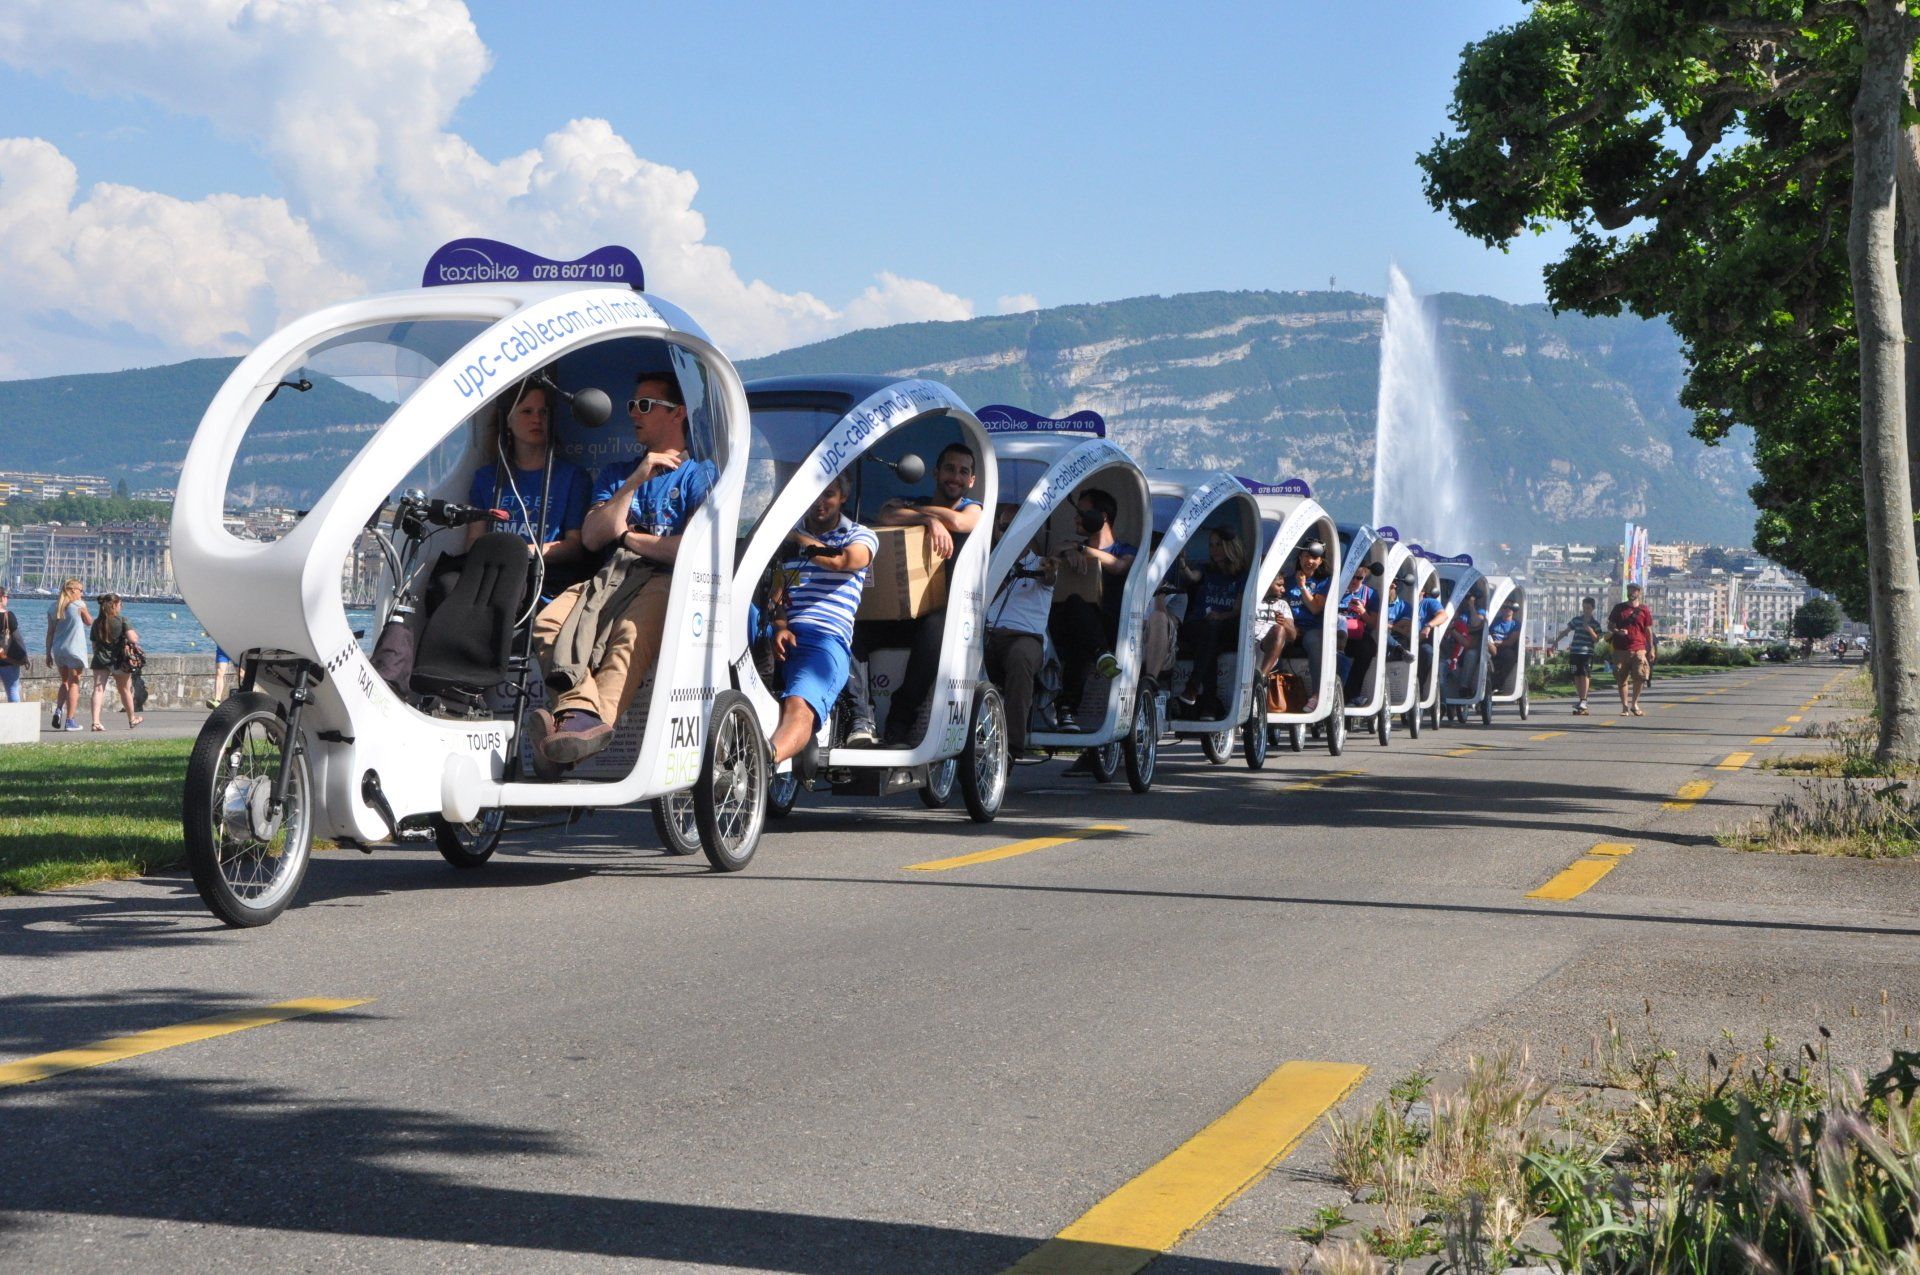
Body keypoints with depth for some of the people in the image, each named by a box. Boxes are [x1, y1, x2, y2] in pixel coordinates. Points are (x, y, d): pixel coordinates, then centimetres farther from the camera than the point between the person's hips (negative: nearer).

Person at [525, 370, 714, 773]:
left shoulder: (700, 475, 13)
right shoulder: (614, 473, 30)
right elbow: (592, 538, 11)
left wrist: (626, 535, 7)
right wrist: (635, 480, 3)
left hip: (666, 581, -5)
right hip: (610, 577, 5)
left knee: (632, 633, -41)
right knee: (549, 623, -29)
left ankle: (586, 725, -62)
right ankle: (583, 713, -51)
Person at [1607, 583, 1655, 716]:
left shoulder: (1644, 610, 8)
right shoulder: (1619, 608, 11)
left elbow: (1648, 630, 11)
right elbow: (1610, 625, 13)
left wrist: (1651, 649, 8)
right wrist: (1617, 631, -9)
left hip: (1638, 649, -1)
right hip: (1620, 649, 1)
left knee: (1639, 677, -8)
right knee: (1622, 679, 1)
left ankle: (1634, 704, 10)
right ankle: (1625, 706, 9)